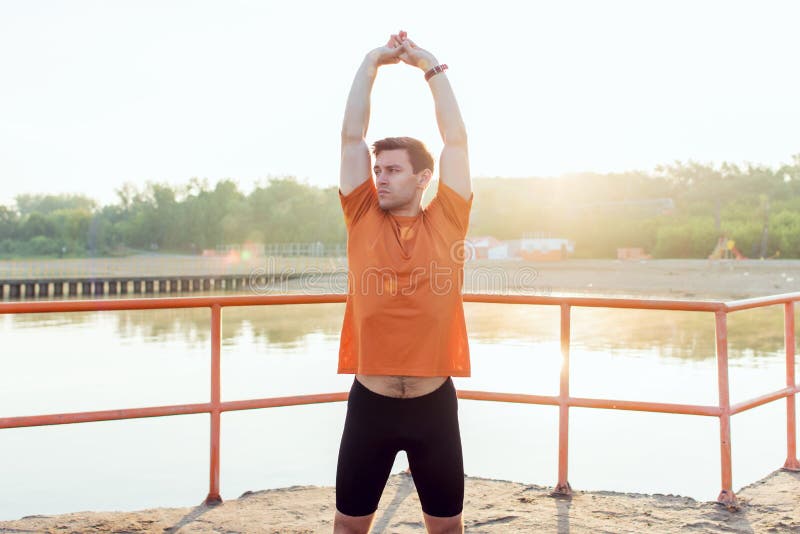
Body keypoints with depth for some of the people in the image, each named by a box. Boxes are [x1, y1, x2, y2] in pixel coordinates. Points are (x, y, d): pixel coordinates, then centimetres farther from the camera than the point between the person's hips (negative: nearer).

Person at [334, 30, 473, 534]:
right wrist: (373, 62, 1)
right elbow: (352, 136, 0)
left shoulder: (446, 222, 0)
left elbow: (457, 140, -2)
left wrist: (431, 65, 1)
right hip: (370, 401, 1)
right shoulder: (363, 219, 2)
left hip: (434, 402, 0)